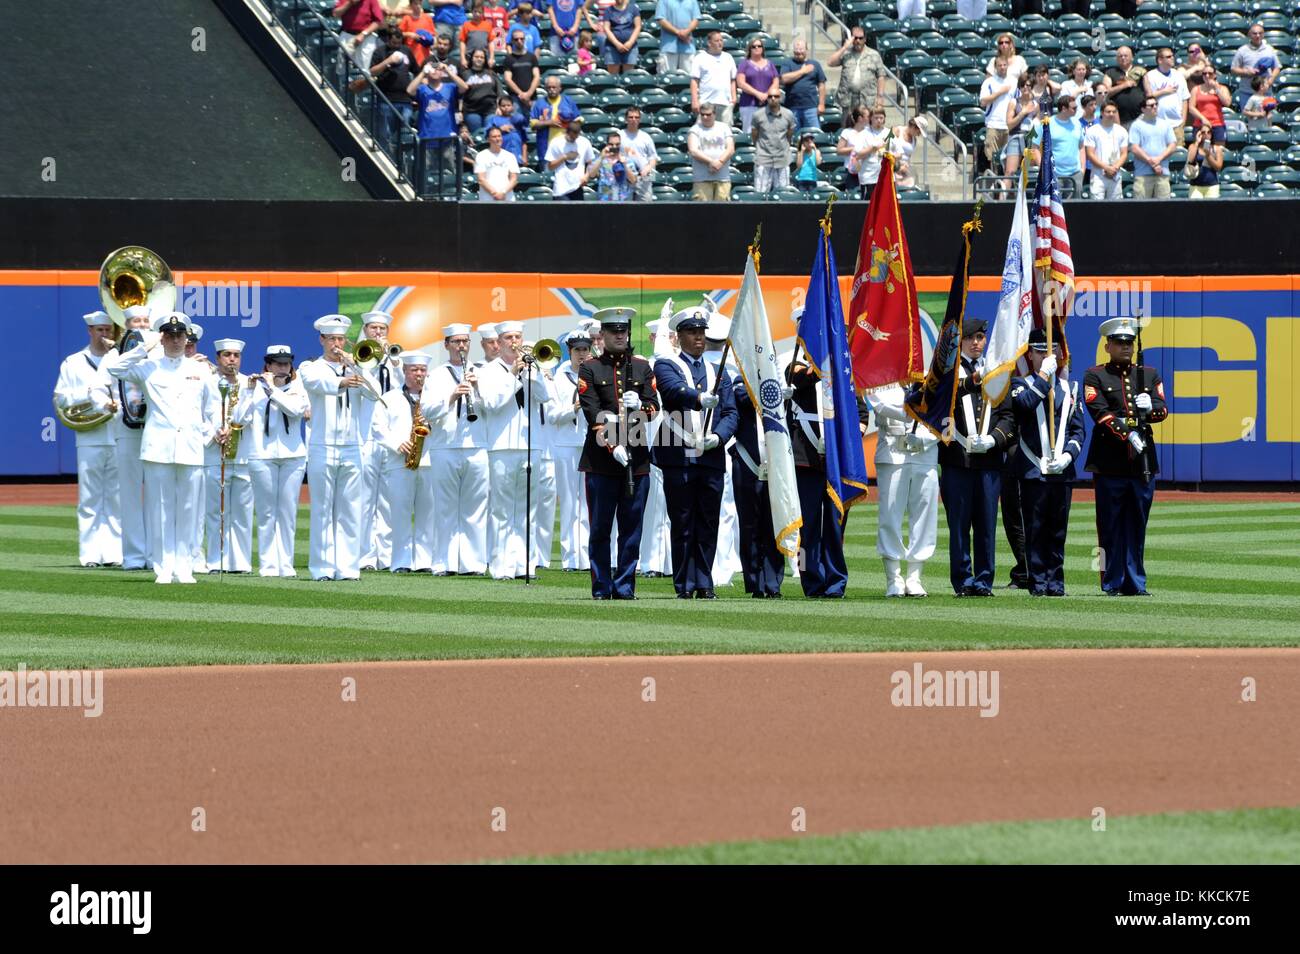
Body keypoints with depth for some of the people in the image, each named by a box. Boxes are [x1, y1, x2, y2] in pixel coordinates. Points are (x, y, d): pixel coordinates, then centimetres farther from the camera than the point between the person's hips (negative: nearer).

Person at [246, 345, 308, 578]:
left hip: (293, 456, 2)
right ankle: (268, 565, 0)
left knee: (288, 513, 1)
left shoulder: (297, 389, 12)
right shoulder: (257, 387, 7)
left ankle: (285, 564, 6)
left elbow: (295, 409, -10)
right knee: (267, 513, -2)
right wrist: (249, 390, -14)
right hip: (262, 455, -2)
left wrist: (273, 388, -11)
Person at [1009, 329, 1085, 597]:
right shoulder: (1021, 384, 5)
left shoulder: (1069, 388, 15)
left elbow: (1078, 430, 11)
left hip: (1062, 471, 3)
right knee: (1035, 528, -3)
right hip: (1033, 470, -3)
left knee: (1058, 529, 5)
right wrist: (1045, 375, -14)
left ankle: (1056, 581, 10)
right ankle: (1038, 581, 1)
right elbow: (1024, 404, -20)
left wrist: (1068, 455, -6)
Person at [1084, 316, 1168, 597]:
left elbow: (1162, 410, 7)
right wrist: (1127, 434, -20)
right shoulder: (1095, 376, 4)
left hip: (1143, 461, 3)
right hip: (1110, 463, -3)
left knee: (1137, 526, 5)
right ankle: (1113, 582, 4)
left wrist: (1149, 408, -16)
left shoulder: (1150, 375, 16)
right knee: (1110, 526, -1)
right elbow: (1101, 413, -9)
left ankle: (1135, 582, 9)